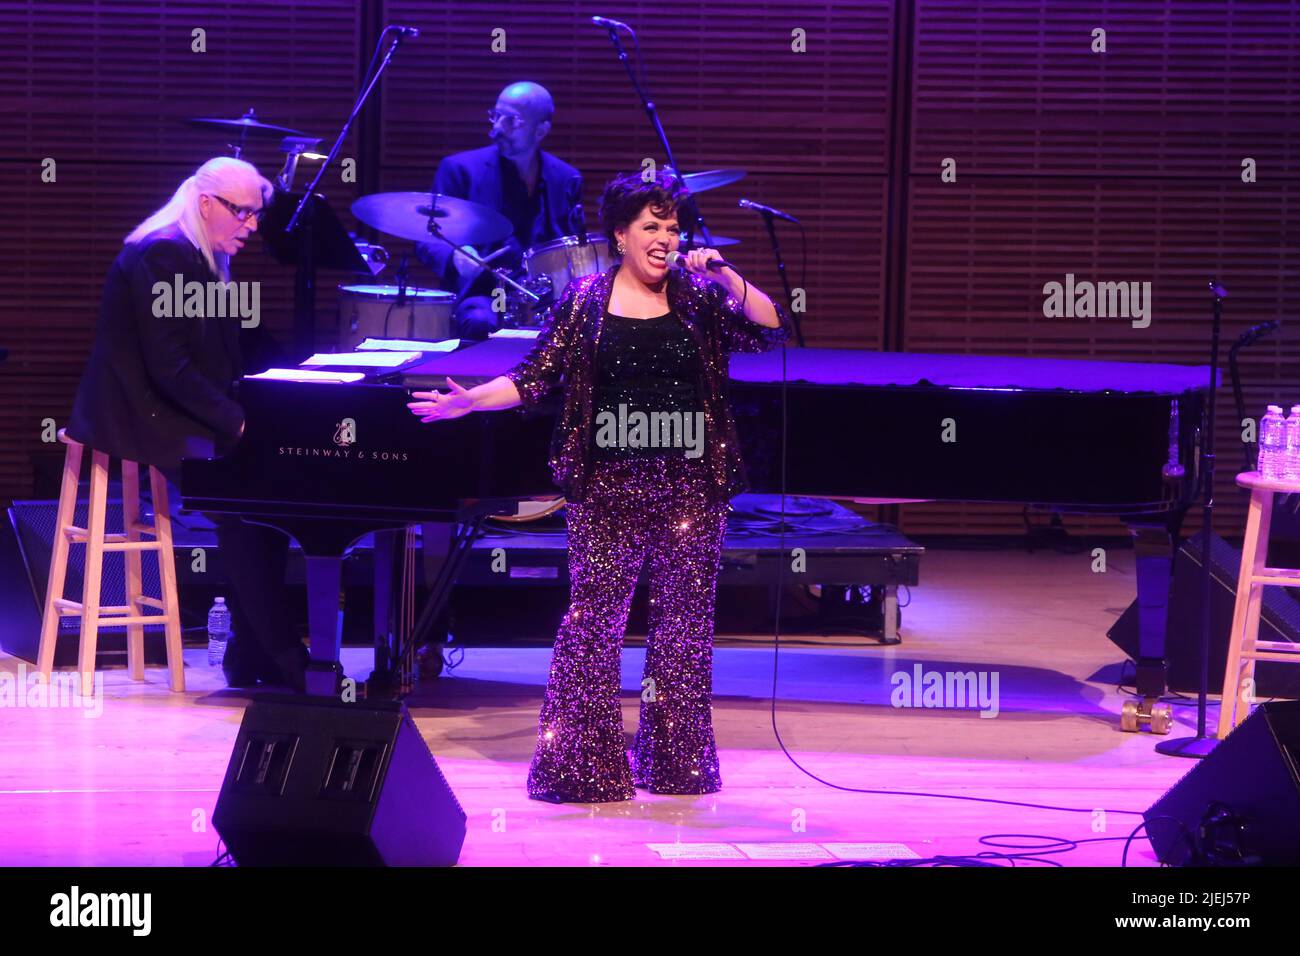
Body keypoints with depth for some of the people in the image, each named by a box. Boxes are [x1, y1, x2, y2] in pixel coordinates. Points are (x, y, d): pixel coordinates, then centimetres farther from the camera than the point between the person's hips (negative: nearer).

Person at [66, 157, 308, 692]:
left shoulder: (205, 260, 13)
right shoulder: (160, 256, -16)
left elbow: (220, 358, 14)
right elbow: (167, 365, -22)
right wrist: (235, 421, -22)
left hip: (178, 409, 9)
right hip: (143, 415, -9)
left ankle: (251, 656, -7)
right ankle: (281, 662, -17)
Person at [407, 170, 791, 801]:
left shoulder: (698, 296, 5)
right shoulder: (585, 300, 2)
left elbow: (773, 332, -5)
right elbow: (534, 379, 0)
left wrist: (725, 277, -14)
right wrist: (467, 401, -13)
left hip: (689, 487, 2)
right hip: (608, 487, -1)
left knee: (685, 620, 7)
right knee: (593, 618, -4)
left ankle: (676, 762, 18)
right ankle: (583, 766, 2)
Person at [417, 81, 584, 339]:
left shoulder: (566, 179, 12)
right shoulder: (460, 169, 2)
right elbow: (429, 242, 0)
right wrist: (456, 257, -22)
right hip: (482, 293, -3)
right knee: (480, 322, -37)